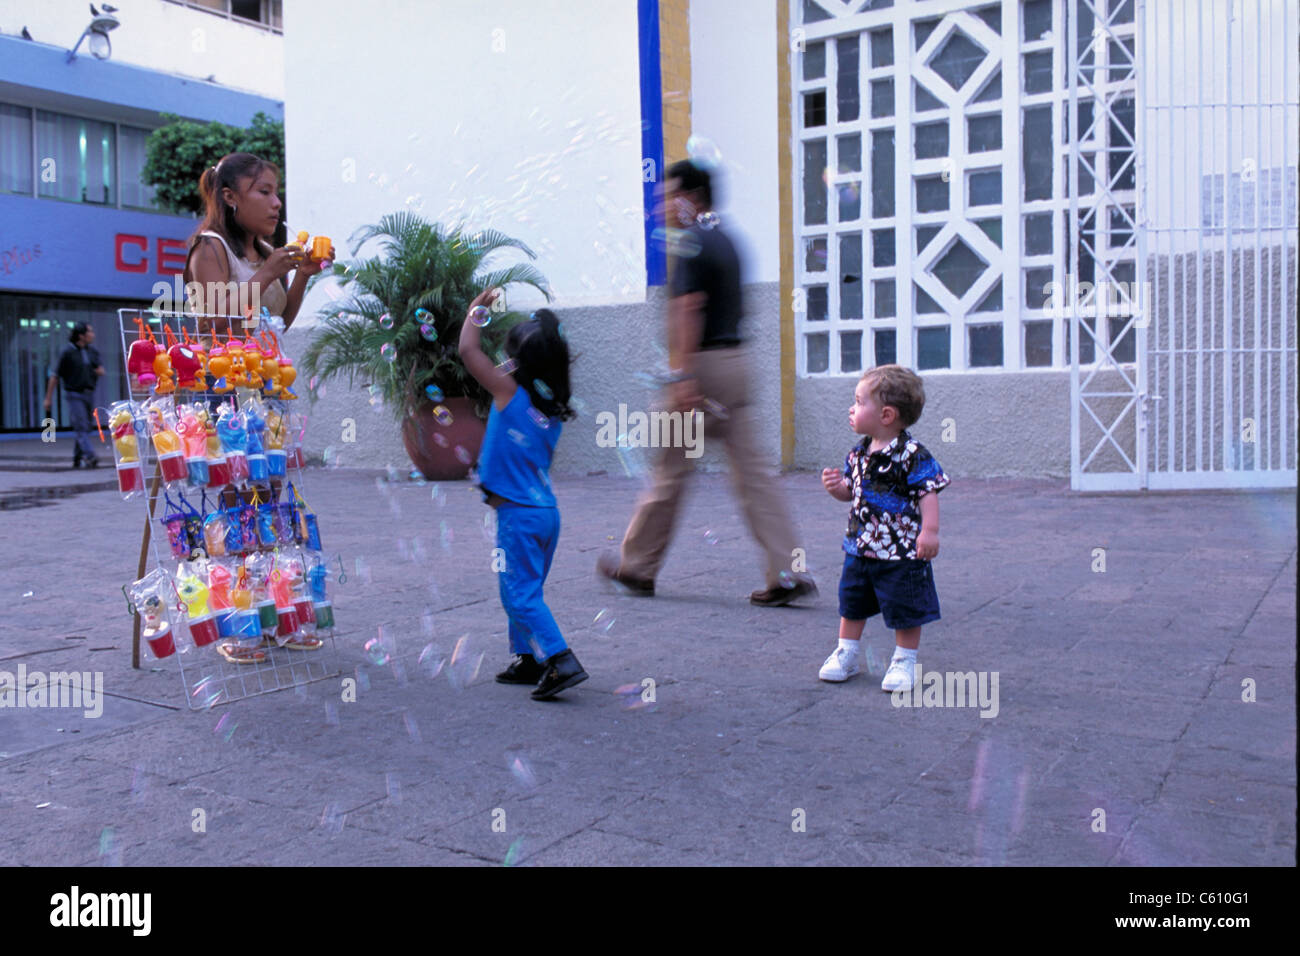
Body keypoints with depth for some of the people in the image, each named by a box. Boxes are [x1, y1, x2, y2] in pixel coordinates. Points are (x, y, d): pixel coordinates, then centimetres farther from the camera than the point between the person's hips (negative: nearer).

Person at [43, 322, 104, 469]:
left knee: (86, 428, 9)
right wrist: (48, 398, -4)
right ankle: (89, 457, -25)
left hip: (89, 394, 6)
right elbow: (55, 375, -4)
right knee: (81, 427, -14)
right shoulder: (68, 351, -7)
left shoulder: (93, 351, 9)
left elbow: (100, 370, 19)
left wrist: (100, 370, -8)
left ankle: (77, 458, 21)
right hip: (74, 394, -6)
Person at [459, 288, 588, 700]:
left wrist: (476, 309, 8)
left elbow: (468, 349, -7)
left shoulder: (509, 390, -10)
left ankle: (561, 661, -12)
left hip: (517, 513, -7)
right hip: (547, 509, 7)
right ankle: (528, 659, 26)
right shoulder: (553, 406, 7)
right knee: (523, 590, 19)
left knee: (522, 594, -4)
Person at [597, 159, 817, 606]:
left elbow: (689, 310, -19)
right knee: (753, 472, 5)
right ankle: (788, 572, 1)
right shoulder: (726, 239, 18)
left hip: (704, 364, -8)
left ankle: (638, 567, 18)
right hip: (736, 360, 9)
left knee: (671, 471, 3)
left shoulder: (693, 243, -10)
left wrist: (681, 375, -23)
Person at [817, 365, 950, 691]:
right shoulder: (858, 453, 5)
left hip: (901, 552, -7)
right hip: (860, 547, 7)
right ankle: (845, 653, 32)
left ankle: (904, 662, 21)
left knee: (904, 609, 5)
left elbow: (928, 493, -16)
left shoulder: (912, 454, -16)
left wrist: (929, 530, -22)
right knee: (851, 603, 16)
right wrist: (837, 486, -6)